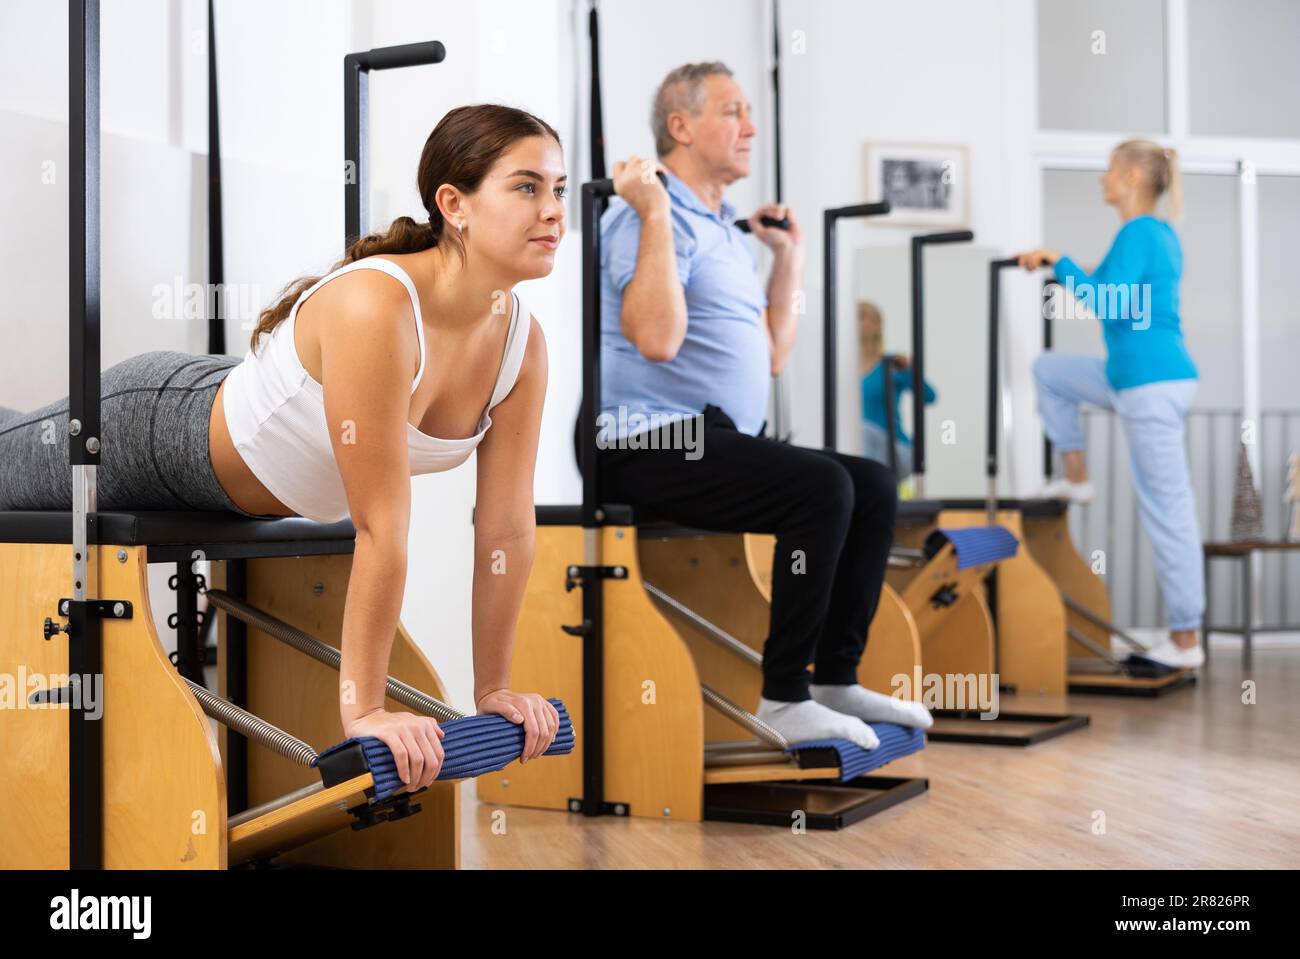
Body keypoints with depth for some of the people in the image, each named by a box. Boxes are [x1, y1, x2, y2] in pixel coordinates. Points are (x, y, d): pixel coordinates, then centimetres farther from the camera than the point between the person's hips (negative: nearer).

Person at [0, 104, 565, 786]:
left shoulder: (523, 342, -20)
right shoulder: (375, 307, -43)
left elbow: (508, 528, -14)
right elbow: (380, 529, -41)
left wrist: (492, 688, -10)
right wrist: (362, 709, -36)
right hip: (150, 431, -6)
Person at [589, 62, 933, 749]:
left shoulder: (724, 229, 20)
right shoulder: (650, 217, -10)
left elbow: (771, 356, 22)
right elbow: (656, 338, -27)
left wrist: (788, 255, 22)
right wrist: (655, 213, -23)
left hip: (719, 438, 10)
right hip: (654, 445, -10)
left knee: (873, 485, 2)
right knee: (821, 488, -26)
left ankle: (836, 677, 7)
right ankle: (784, 697, -18)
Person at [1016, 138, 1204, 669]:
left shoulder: (1137, 232, -14)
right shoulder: (1162, 234, 14)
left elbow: (1108, 305, -22)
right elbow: (1110, 291, 24)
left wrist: (1059, 263, -11)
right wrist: (1057, 263, 21)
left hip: (1152, 383, -10)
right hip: (1139, 378, 10)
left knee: (1167, 508, -4)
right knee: (1048, 369, 21)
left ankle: (1186, 640, 2)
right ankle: (1076, 477, 20)